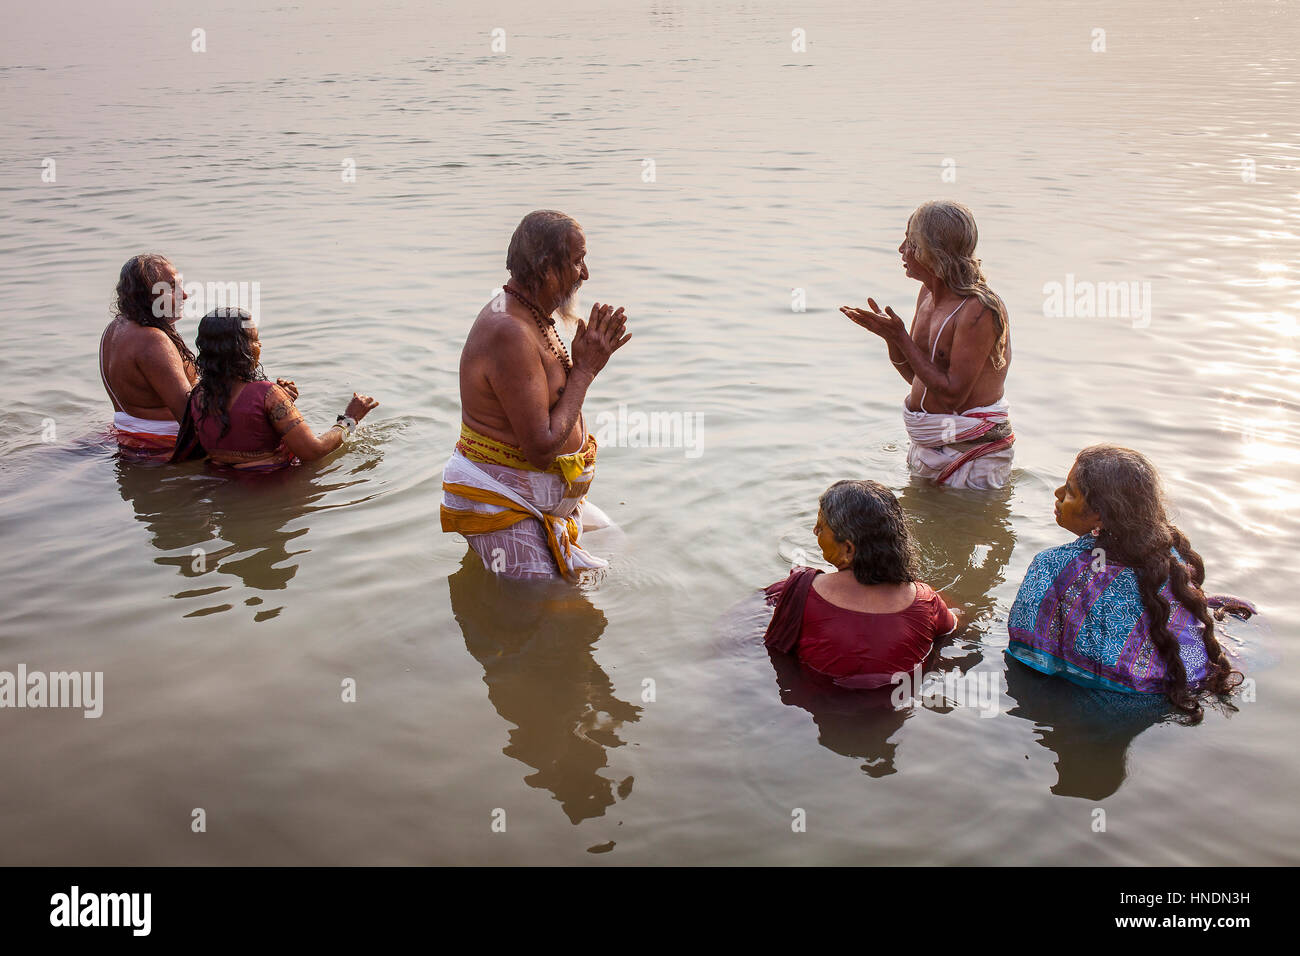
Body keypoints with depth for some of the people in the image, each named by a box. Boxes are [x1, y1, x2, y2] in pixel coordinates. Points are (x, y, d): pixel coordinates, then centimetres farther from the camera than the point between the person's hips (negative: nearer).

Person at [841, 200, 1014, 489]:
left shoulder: (978, 310, -23)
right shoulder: (927, 295, 4)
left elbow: (952, 394, -26)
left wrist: (901, 337, -23)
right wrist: (890, 334, -7)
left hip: (970, 453, -8)